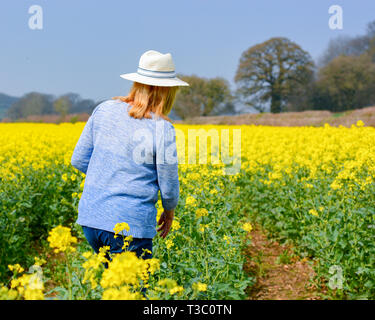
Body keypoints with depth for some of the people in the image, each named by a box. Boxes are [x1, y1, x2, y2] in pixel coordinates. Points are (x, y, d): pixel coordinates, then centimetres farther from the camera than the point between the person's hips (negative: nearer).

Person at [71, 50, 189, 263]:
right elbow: (168, 187, -4)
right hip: (129, 225, -6)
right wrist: (169, 211, 16)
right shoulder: (162, 129, -13)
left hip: (90, 217, 6)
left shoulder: (105, 109, 1)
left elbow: (79, 160, 8)